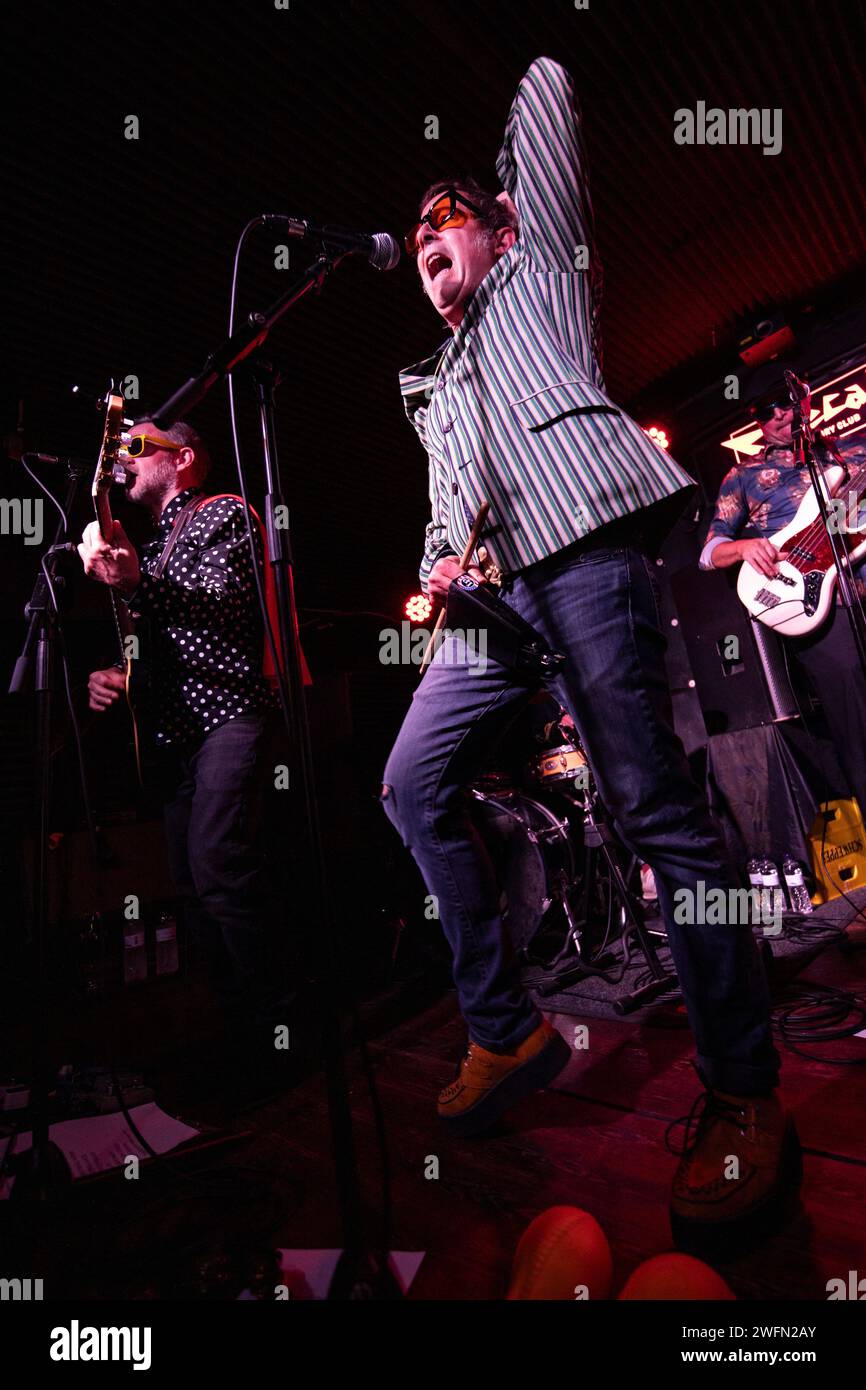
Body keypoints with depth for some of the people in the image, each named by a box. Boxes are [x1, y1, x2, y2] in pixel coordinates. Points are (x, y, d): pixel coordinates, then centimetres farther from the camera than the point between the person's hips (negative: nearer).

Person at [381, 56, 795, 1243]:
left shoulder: (539, 269, 27)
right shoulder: (436, 389, 38)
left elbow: (546, 89, 27)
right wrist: (440, 566, 12)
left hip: (585, 553, -6)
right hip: (498, 587, 7)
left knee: (655, 809, -15)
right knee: (414, 782, -5)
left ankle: (745, 1098, -1)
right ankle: (506, 1034, 5)